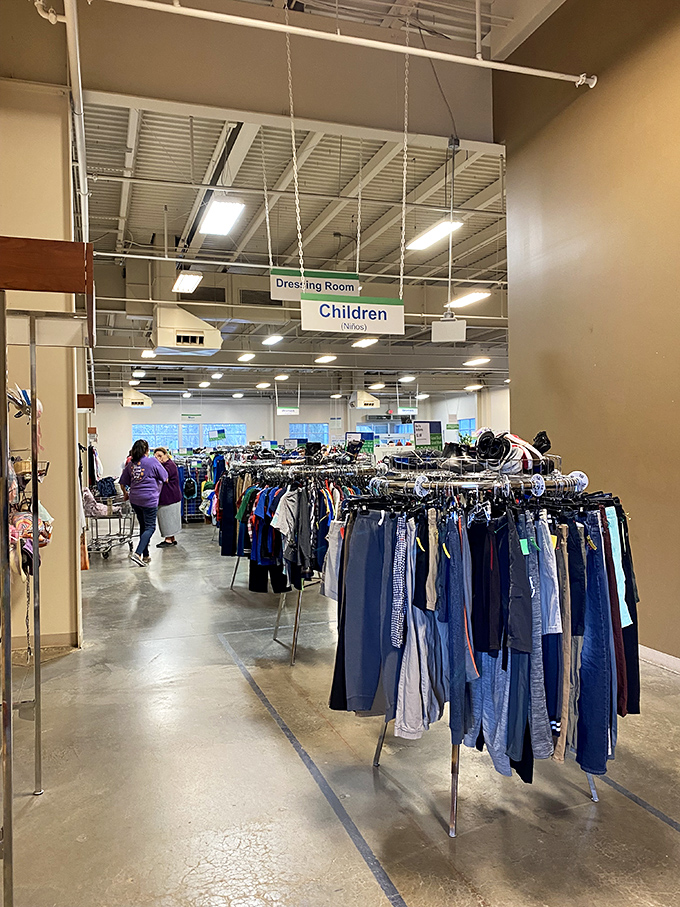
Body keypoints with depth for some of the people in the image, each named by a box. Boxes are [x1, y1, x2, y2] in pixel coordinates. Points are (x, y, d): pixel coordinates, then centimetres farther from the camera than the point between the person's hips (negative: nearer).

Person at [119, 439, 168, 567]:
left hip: (134, 499, 6)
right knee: (150, 527, -2)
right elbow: (165, 478, 0)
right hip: (149, 500, -6)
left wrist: (126, 494, 30)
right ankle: (137, 554, -17)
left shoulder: (130, 464, 7)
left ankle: (146, 555, 23)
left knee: (143, 526, 17)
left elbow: (122, 483, 11)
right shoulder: (152, 462, -8)